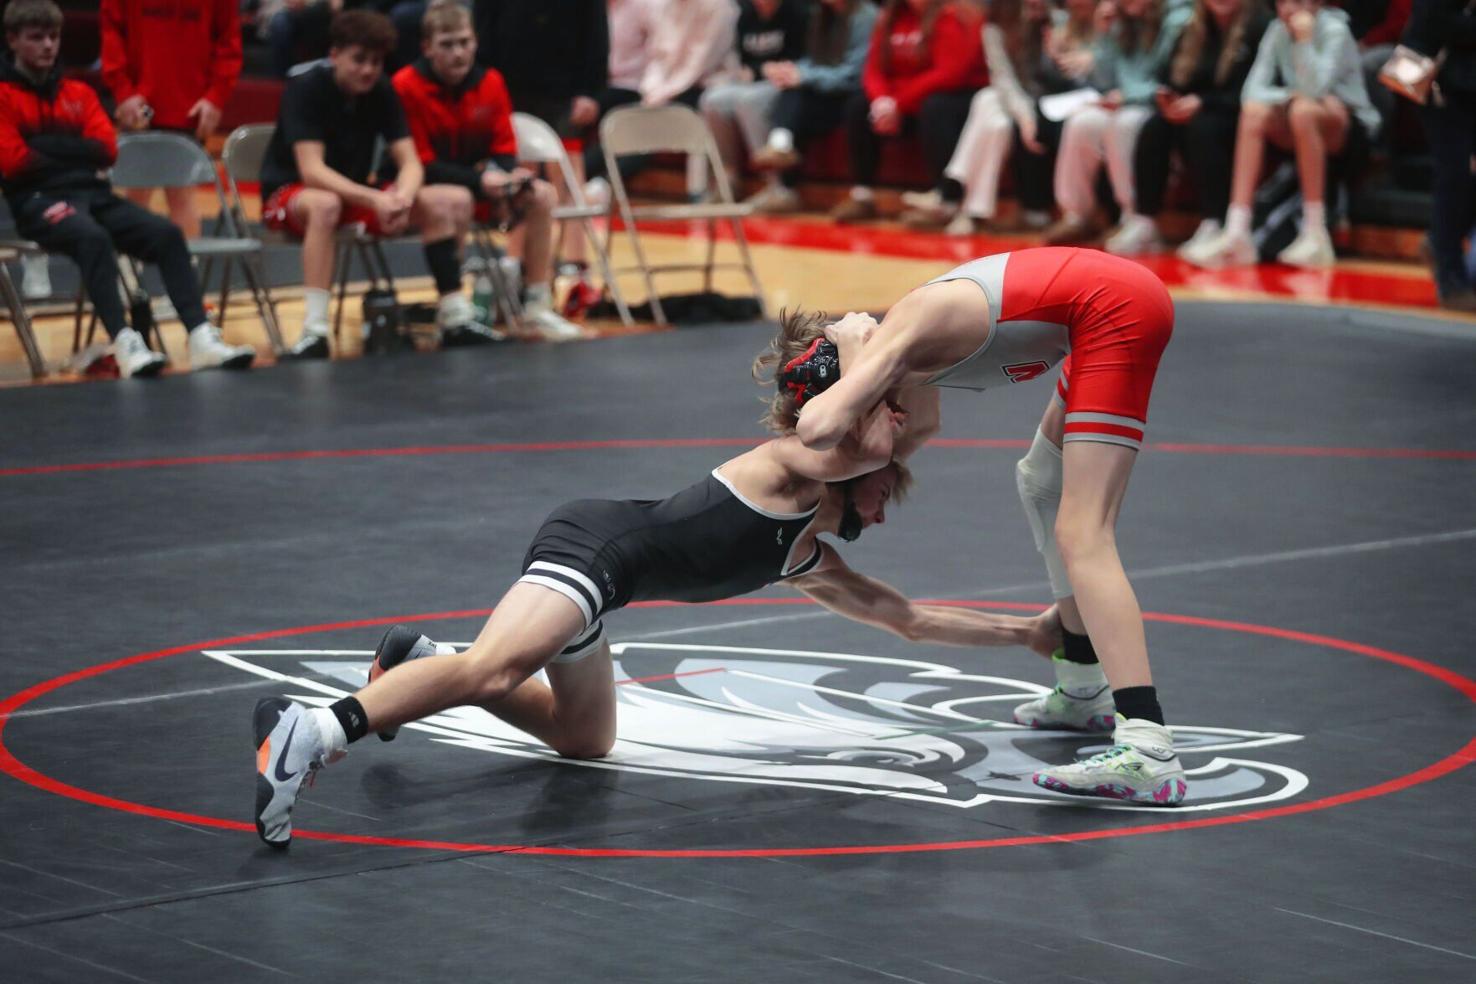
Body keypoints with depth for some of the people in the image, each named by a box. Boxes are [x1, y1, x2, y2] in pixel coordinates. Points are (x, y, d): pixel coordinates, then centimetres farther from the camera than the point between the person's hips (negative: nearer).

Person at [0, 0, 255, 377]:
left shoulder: (79, 93, 19)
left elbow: (106, 150, 7)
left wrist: (47, 146, -3)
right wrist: (76, 157, 0)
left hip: (93, 192, 5)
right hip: (39, 200, -5)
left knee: (166, 233, -18)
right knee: (92, 237, -37)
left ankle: (202, 338, -28)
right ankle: (124, 342, -45)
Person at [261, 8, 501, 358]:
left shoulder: (382, 92, -5)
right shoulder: (306, 89, -21)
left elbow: (411, 163, -9)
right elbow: (311, 171, -31)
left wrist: (402, 197, -34)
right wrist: (375, 200, -43)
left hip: (356, 196, 6)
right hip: (290, 196, -6)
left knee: (455, 201, -10)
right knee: (325, 204, -42)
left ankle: (455, 317, -8)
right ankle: (314, 331, -44)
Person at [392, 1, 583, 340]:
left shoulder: (489, 81, -2)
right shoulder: (407, 86, -17)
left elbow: (504, 149, 4)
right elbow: (421, 163, -17)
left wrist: (511, 175, -20)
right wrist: (479, 181, -27)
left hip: (478, 182, 6)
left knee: (542, 195, -12)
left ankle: (537, 305, -7)